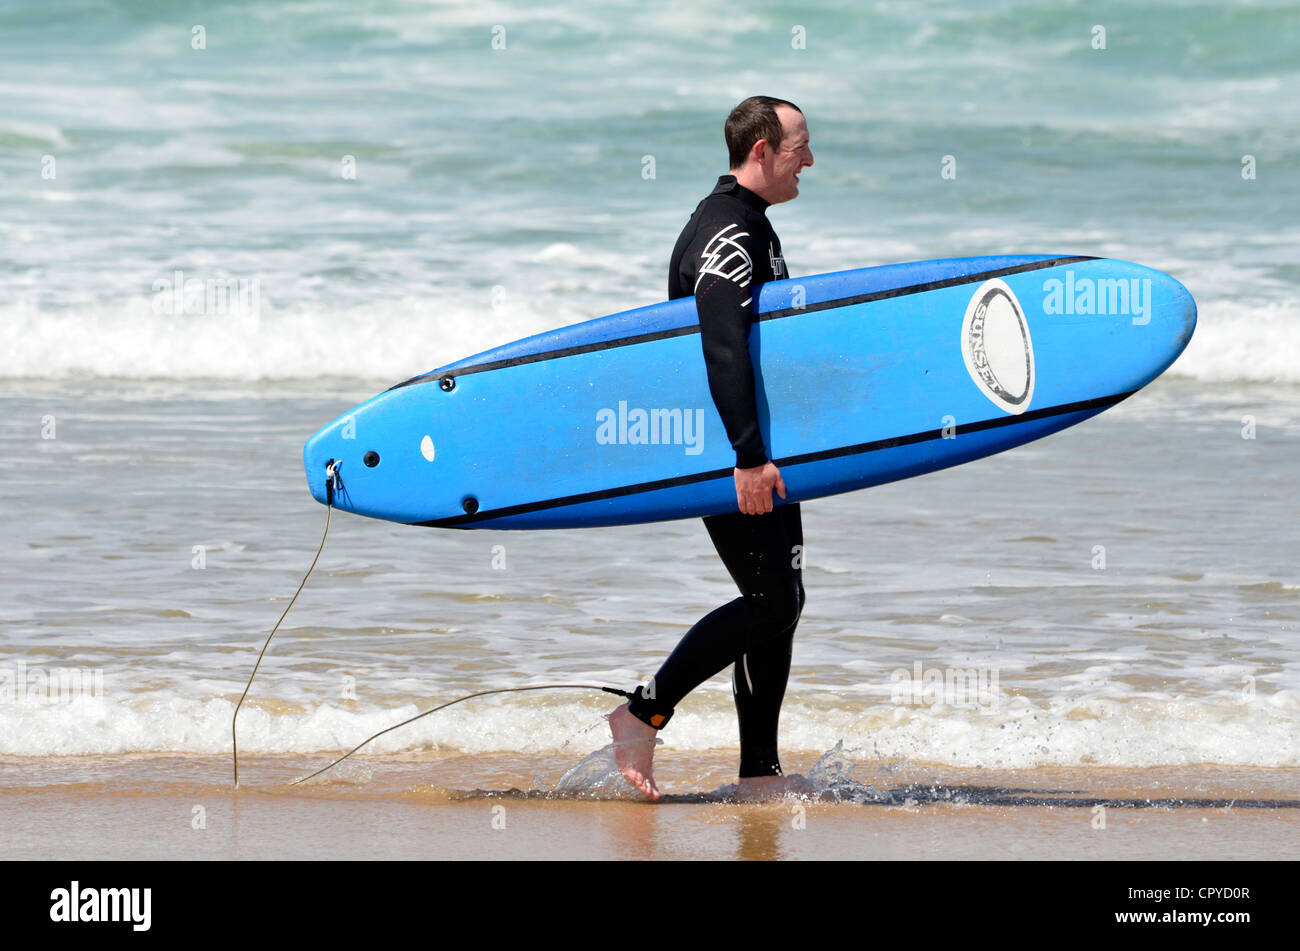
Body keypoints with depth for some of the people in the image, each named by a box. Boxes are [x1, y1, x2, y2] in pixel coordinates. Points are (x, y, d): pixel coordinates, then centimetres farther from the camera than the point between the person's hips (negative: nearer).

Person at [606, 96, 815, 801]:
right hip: (727, 448, -10)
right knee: (773, 602, -12)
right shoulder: (728, 232, -16)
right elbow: (723, 351, -26)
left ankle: (760, 774, 9)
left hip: (750, 445, 10)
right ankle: (644, 715, -5)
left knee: (778, 604, 8)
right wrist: (748, 457, -32)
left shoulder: (747, 224, 18)